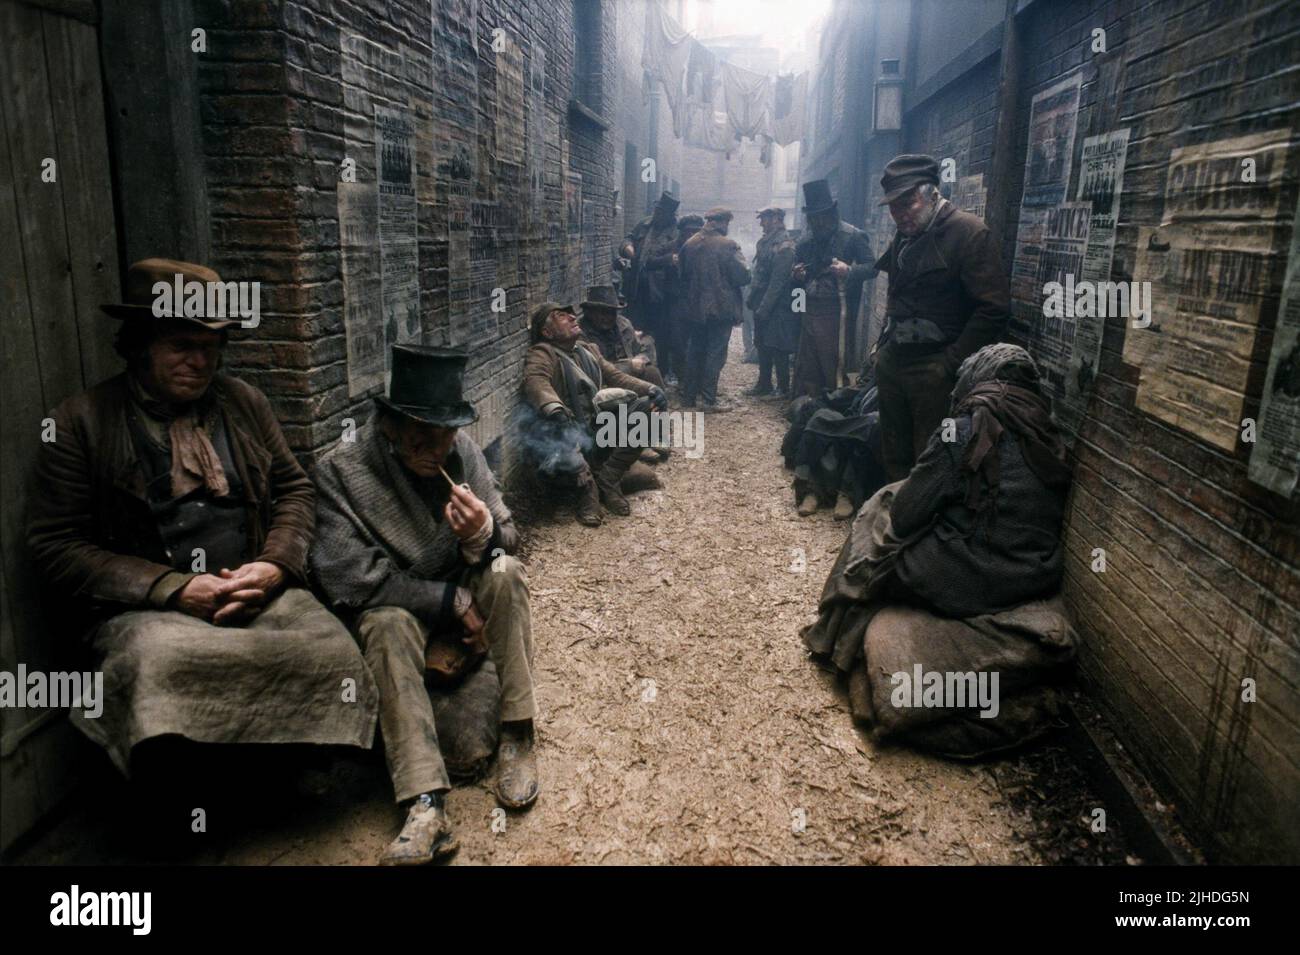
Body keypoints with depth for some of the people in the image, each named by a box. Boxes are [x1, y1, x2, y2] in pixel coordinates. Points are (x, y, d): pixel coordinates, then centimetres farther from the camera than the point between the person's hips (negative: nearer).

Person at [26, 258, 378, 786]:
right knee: (161, 664, -37)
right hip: (145, 607, -2)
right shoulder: (81, 421, 2)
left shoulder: (245, 402, 14)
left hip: (255, 590, 3)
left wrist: (275, 566, -4)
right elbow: (54, 543, -1)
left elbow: (295, 489, 17)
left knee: (332, 650, -27)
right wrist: (174, 588, -13)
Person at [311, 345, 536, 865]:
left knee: (506, 571, -27)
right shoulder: (342, 468, -20)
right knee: (388, 624, -33)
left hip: (460, 588, 2)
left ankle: (518, 735, -17)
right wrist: (451, 602, -23)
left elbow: (508, 541, -7)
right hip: (393, 602, -2)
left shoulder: (462, 451, -12)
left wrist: (484, 535, -33)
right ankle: (426, 807, -36)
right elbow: (349, 579, -23)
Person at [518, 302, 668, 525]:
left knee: (649, 407, -8)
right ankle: (587, 487, -10)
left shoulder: (588, 350, 17)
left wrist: (649, 389, -2)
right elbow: (535, 381, -27)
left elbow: (615, 376, 15)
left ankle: (607, 480, -8)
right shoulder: (542, 354, -7)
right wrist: (554, 407, -49)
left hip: (601, 426, 7)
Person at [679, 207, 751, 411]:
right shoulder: (727, 245, -14)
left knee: (695, 351, 15)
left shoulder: (689, 245, 3)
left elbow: (684, 274, 13)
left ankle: (689, 396, 19)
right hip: (721, 309, -5)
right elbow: (743, 276, -16)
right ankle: (708, 399, 2)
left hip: (695, 308, 6)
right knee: (716, 353, 1)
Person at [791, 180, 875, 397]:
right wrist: (798, 276, -1)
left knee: (835, 369, -2)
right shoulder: (805, 242, 14)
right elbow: (798, 283, 23)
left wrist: (849, 270, -21)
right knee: (806, 370, 6)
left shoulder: (853, 236, -1)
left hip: (838, 312, -5)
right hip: (811, 313, 5)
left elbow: (871, 267, -3)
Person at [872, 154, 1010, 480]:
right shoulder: (904, 235, 13)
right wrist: (883, 344, 15)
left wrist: (951, 363, -16)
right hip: (893, 361, 7)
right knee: (894, 456, 13)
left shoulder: (970, 232, -11)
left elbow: (993, 309, -16)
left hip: (935, 370, -7)